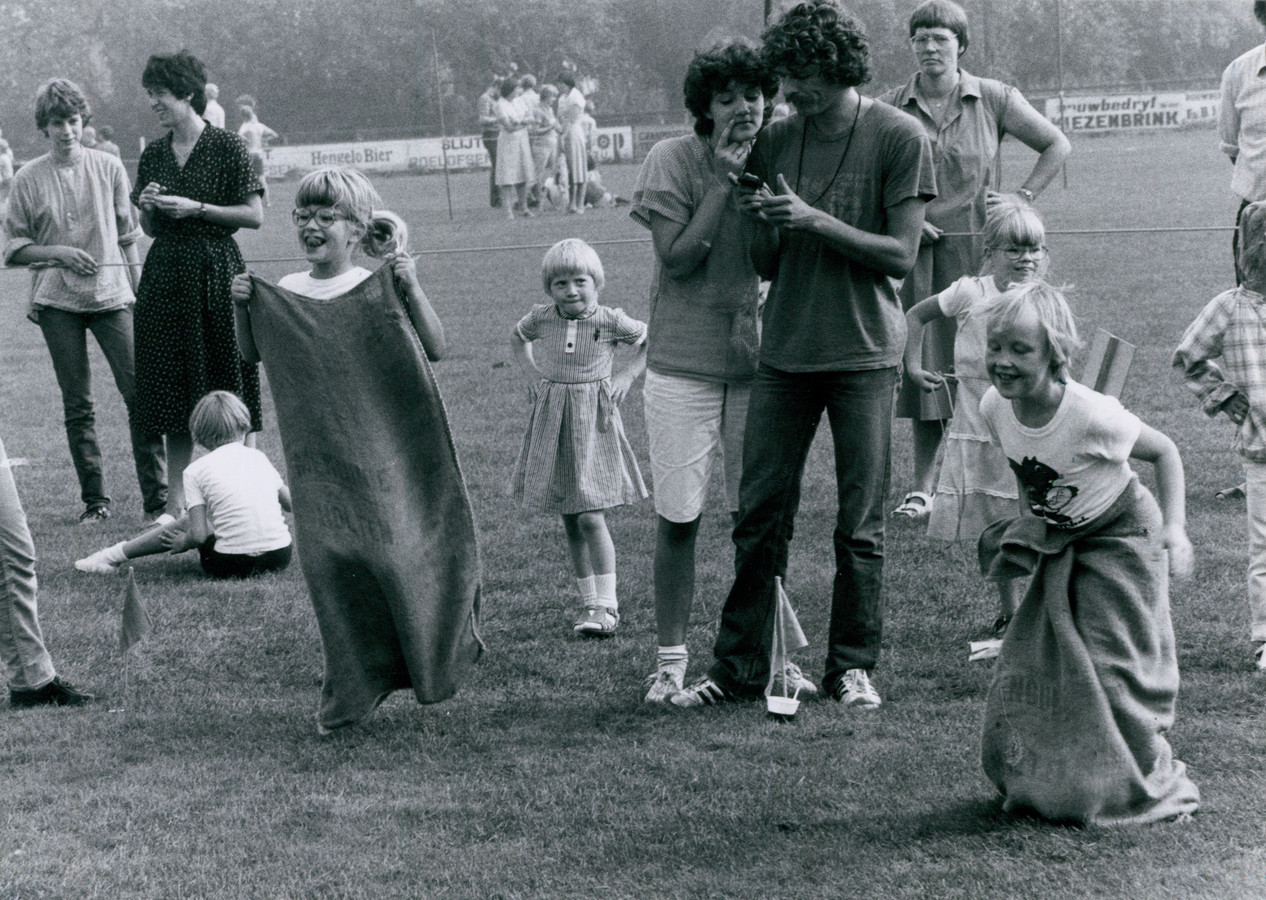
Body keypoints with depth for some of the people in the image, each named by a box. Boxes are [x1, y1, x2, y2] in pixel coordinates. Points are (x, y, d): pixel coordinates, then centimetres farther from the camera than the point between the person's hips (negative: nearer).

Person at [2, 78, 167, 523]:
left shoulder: (108, 168, 5)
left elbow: (128, 236, 10)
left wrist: (135, 291, 7)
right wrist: (59, 253, -10)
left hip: (111, 295, 0)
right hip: (57, 302, 0)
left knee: (141, 394, -8)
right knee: (77, 405, 5)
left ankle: (157, 496, -2)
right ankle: (94, 499, 12)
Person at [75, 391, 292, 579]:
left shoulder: (196, 470, 0)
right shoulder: (258, 457, 11)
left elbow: (198, 535, -6)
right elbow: (292, 503, 14)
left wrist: (182, 543, 14)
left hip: (232, 564, -3)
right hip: (281, 557, 3)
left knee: (188, 523, 21)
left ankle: (116, 555, 32)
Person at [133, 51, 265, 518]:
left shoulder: (227, 146, -5)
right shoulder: (154, 154, 11)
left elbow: (255, 215, -7)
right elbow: (150, 229, 17)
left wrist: (197, 208, -13)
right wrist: (148, 207, -4)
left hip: (215, 271, -5)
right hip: (165, 274, 5)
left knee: (224, 385, -3)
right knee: (171, 390, 5)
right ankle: (175, 501, 11)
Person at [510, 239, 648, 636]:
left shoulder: (610, 321, -9)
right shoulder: (541, 318, -2)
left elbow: (651, 340, 7)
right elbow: (518, 338, 21)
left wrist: (628, 375, -3)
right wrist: (529, 370, 7)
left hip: (593, 423, -3)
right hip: (552, 422, 4)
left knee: (591, 517, -11)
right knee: (570, 522, 7)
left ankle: (607, 604, -5)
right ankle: (589, 602, 16)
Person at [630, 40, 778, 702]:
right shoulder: (673, 159, -5)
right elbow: (678, 257, -14)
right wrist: (723, 180, -14)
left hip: (755, 360, 3)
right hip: (683, 364, -3)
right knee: (678, 516, 1)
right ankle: (671, 656, 12)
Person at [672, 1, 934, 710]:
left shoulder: (899, 138, -6)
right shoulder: (777, 141, 7)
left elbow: (901, 255, -9)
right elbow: (768, 266, 11)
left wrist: (813, 219, -17)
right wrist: (763, 221, -11)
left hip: (864, 355, -4)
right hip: (786, 352, 4)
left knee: (860, 525, 4)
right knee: (760, 514, 4)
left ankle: (853, 666, 17)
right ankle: (741, 668, 12)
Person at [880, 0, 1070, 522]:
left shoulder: (993, 99, 2)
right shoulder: (890, 108, 2)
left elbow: (1057, 145, 10)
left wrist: (1023, 198, 2)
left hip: (977, 249, 0)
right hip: (917, 254, 1)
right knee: (923, 365, 1)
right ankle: (923, 485, 8)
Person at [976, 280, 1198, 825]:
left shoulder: (1093, 416, -32)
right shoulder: (995, 408, -14)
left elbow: (1164, 453, -16)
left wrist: (1173, 528, -24)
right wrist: (1029, 523, 6)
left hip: (1118, 536, -6)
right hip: (1057, 543, 6)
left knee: (1110, 667, -7)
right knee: (1029, 665, 3)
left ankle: (1150, 787, 12)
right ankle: (1043, 784, 19)